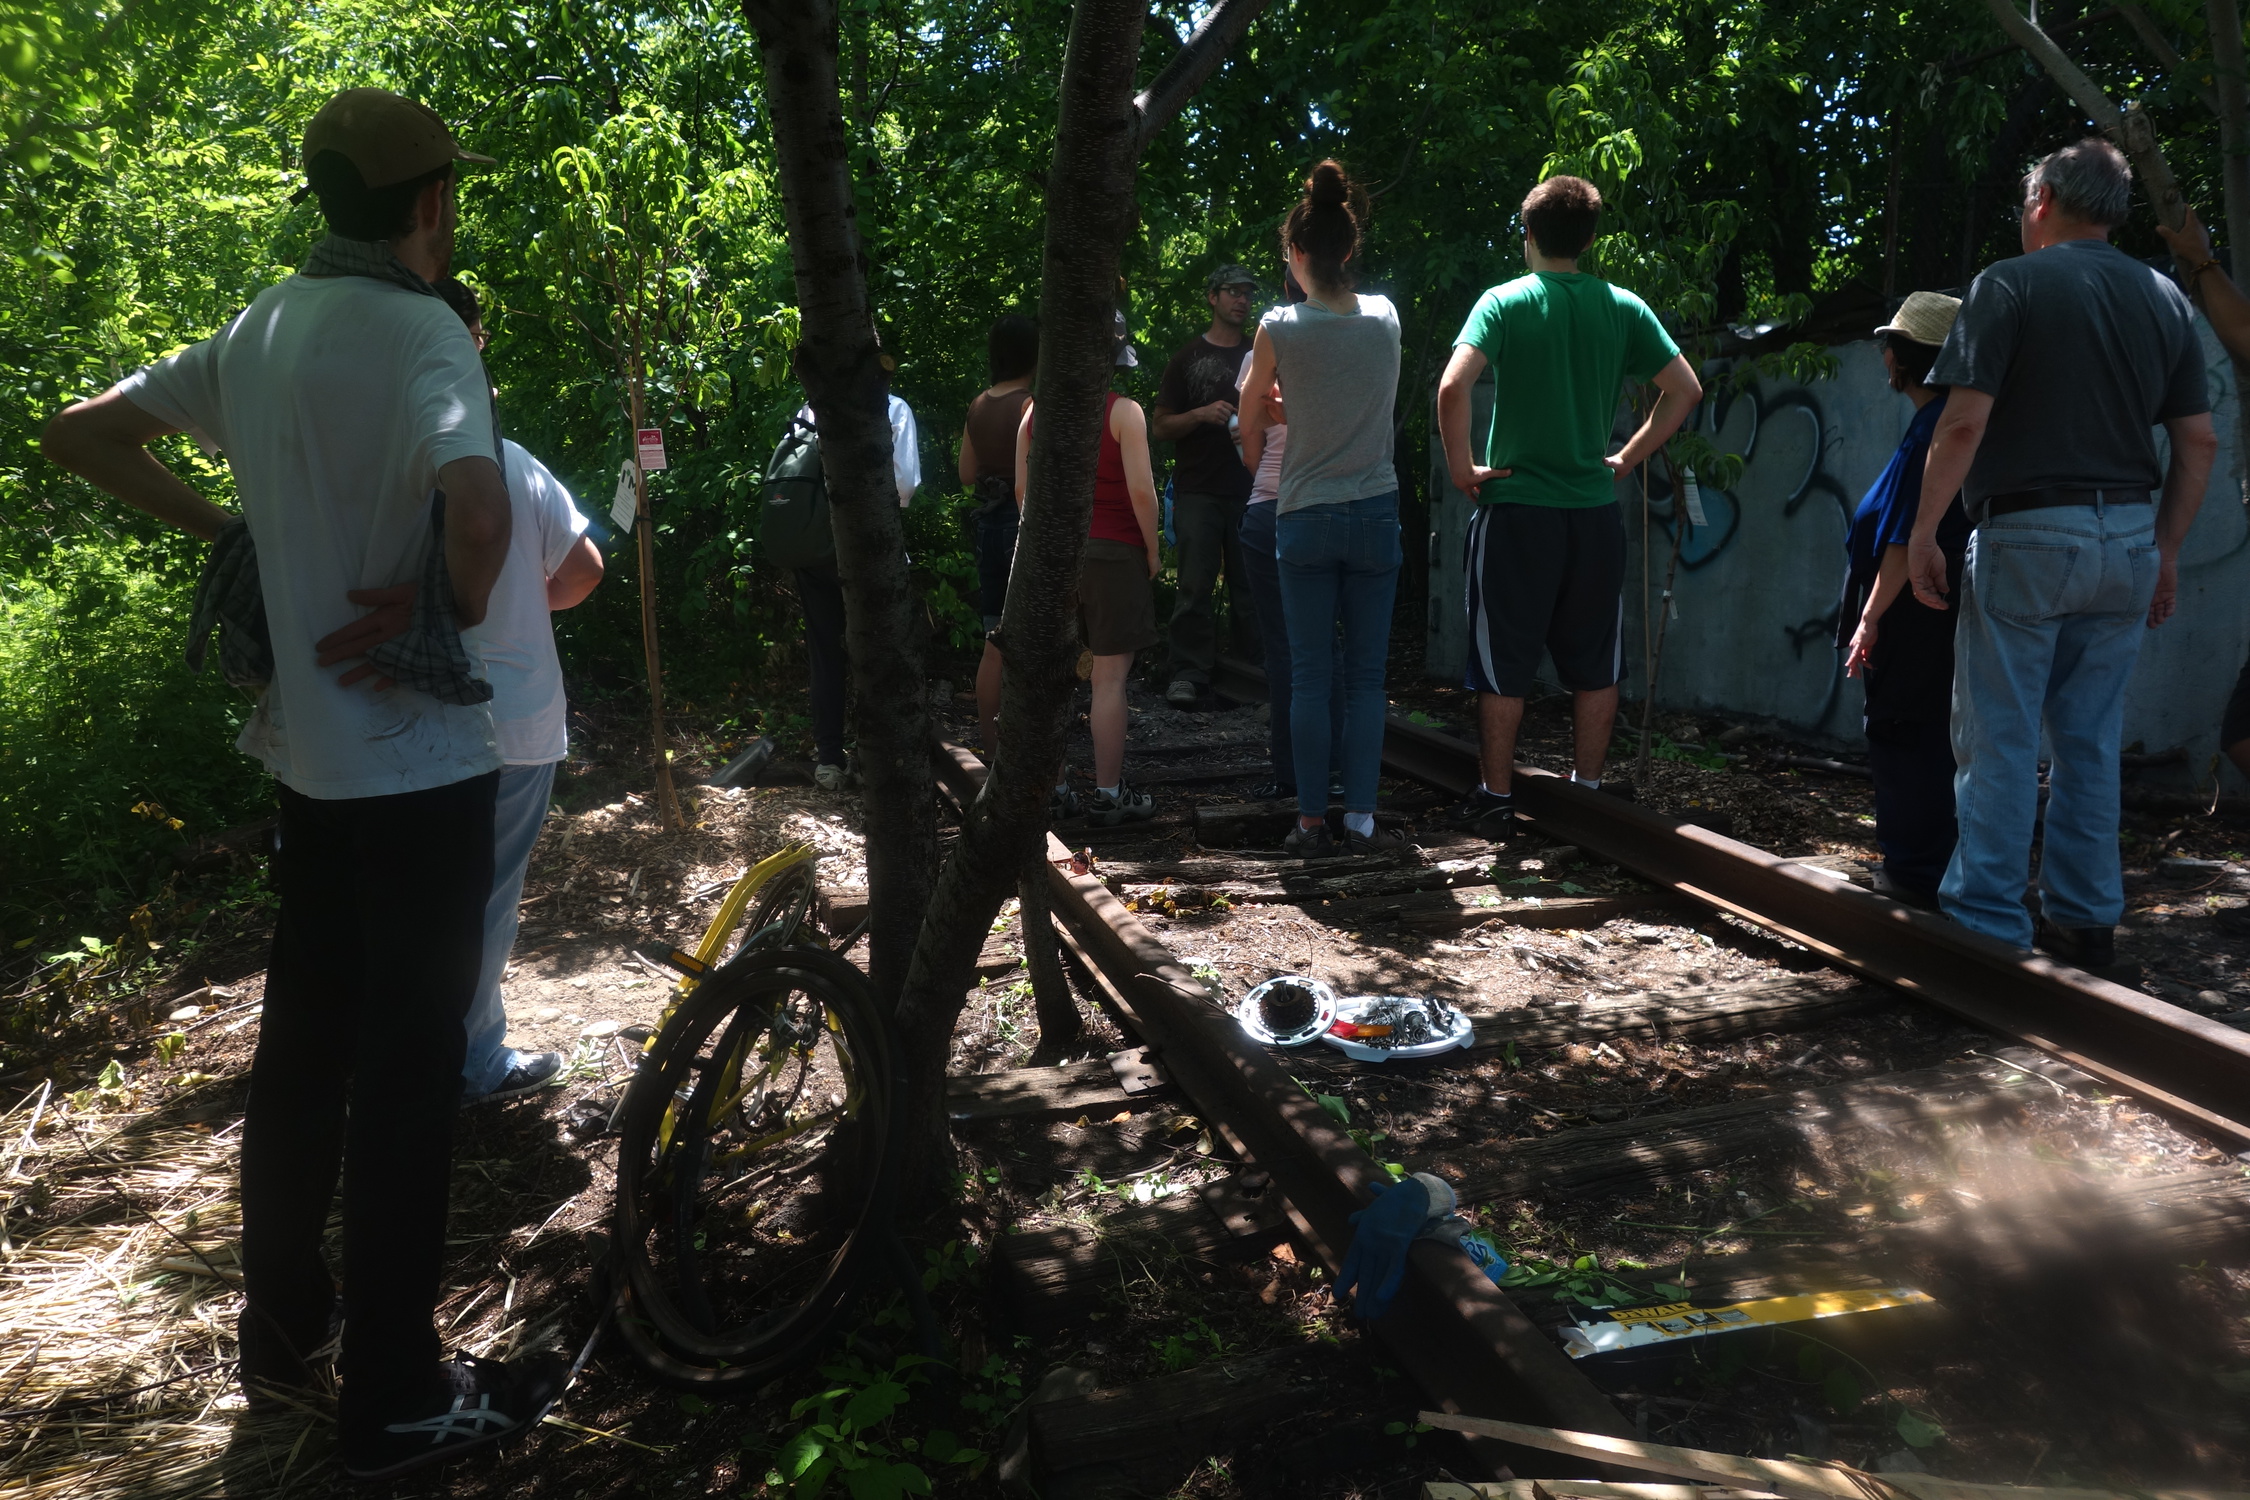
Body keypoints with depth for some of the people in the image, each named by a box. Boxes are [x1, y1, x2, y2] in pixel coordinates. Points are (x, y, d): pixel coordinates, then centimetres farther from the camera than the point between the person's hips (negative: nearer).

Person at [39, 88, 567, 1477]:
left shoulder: (259, 331, 7)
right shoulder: (420, 331, -17)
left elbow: (79, 435, 16)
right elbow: (480, 508, -35)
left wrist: (223, 527, 12)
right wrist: (457, 611, -16)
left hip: (310, 748, 8)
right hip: (419, 755, -8)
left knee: (303, 1036, 18)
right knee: (409, 1065, 1)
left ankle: (283, 1321, 35)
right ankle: (399, 1398, 14)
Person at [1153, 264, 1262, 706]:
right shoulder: (1189, 358, 11)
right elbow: (1160, 427, 7)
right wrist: (1202, 414, -11)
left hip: (1250, 491, 2)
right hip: (1198, 491, -2)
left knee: (1251, 585, 0)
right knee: (1195, 585, -6)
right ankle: (1188, 674, -3)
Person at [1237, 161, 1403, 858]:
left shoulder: (1280, 328, -8)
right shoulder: (1386, 317, 0)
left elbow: (1251, 414, 8)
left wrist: (1252, 452, 30)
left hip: (1305, 517, -2)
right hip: (1375, 513, 2)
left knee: (1309, 676, 4)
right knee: (1366, 676, 6)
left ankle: (1312, 822, 7)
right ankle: (1361, 820, 7)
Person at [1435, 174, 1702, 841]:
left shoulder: (1505, 302, -5)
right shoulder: (1623, 307, 4)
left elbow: (1452, 388, -19)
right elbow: (1685, 390, 4)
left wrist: (1461, 466, -7)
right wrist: (1628, 458, 10)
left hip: (1515, 510, -3)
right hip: (1596, 511, 3)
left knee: (1504, 666, 6)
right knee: (1594, 665, 13)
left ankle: (1495, 801, 12)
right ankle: (1586, 794, 20)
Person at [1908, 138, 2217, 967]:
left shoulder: (2010, 284, -4)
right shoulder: (2166, 300, 12)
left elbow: (1964, 422, -14)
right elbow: (2199, 443, 10)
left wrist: (1923, 531, -8)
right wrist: (2165, 551, 16)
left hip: (2027, 533, -5)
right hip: (2127, 541, 6)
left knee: (1998, 739, 0)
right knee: (2090, 740, 13)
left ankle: (1988, 922, 1)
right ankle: (2085, 921, 19)